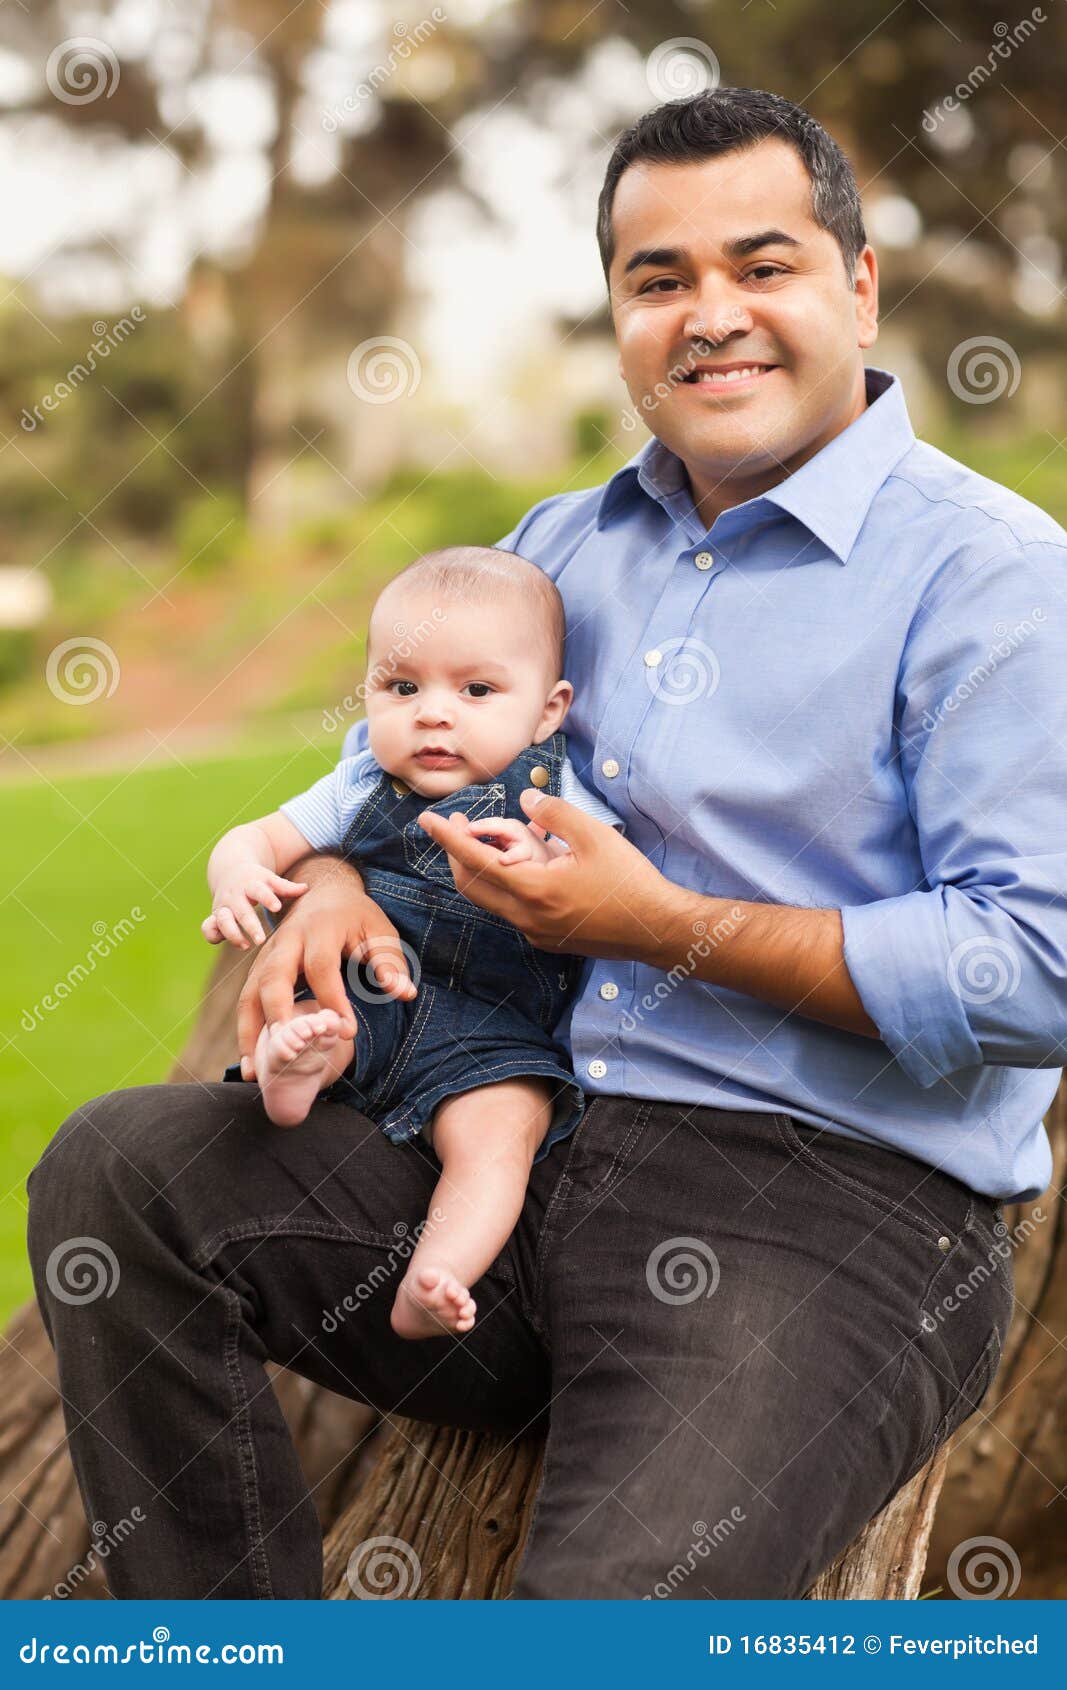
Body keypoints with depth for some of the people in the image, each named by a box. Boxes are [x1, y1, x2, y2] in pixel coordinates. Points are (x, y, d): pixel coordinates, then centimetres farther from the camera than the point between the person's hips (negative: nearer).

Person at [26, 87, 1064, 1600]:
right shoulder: (569, 542, 15)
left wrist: (672, 926, -15)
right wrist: (332, 878, 3)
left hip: (835, 1205, -7)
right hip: (521, 1144, 7)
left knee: (614, 1592, -32)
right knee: (115, 1171, -5)